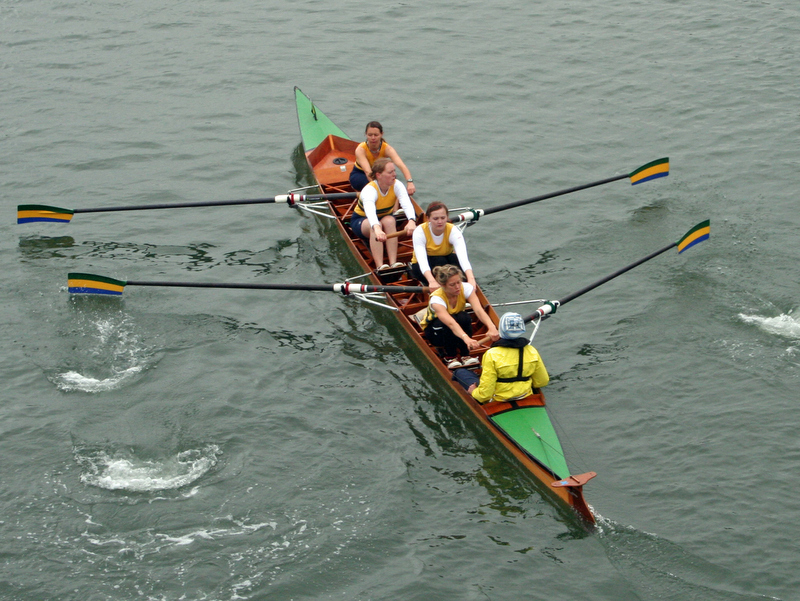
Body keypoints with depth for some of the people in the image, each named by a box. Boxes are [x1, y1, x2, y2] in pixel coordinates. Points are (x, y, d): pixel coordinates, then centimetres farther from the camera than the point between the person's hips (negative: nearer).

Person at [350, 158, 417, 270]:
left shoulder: (397, 185, -20)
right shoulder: (370, 190, -32)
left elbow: (407, 204, -38)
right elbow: (370, 211, -53)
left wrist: (411, 221, -60)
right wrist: (376, 229, -74)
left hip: (385, 217, 4)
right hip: (360, 221, -3)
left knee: (389, 221, -33)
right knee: (377, 225, -38)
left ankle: (393, 263, -42)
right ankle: (379, 266, -48)